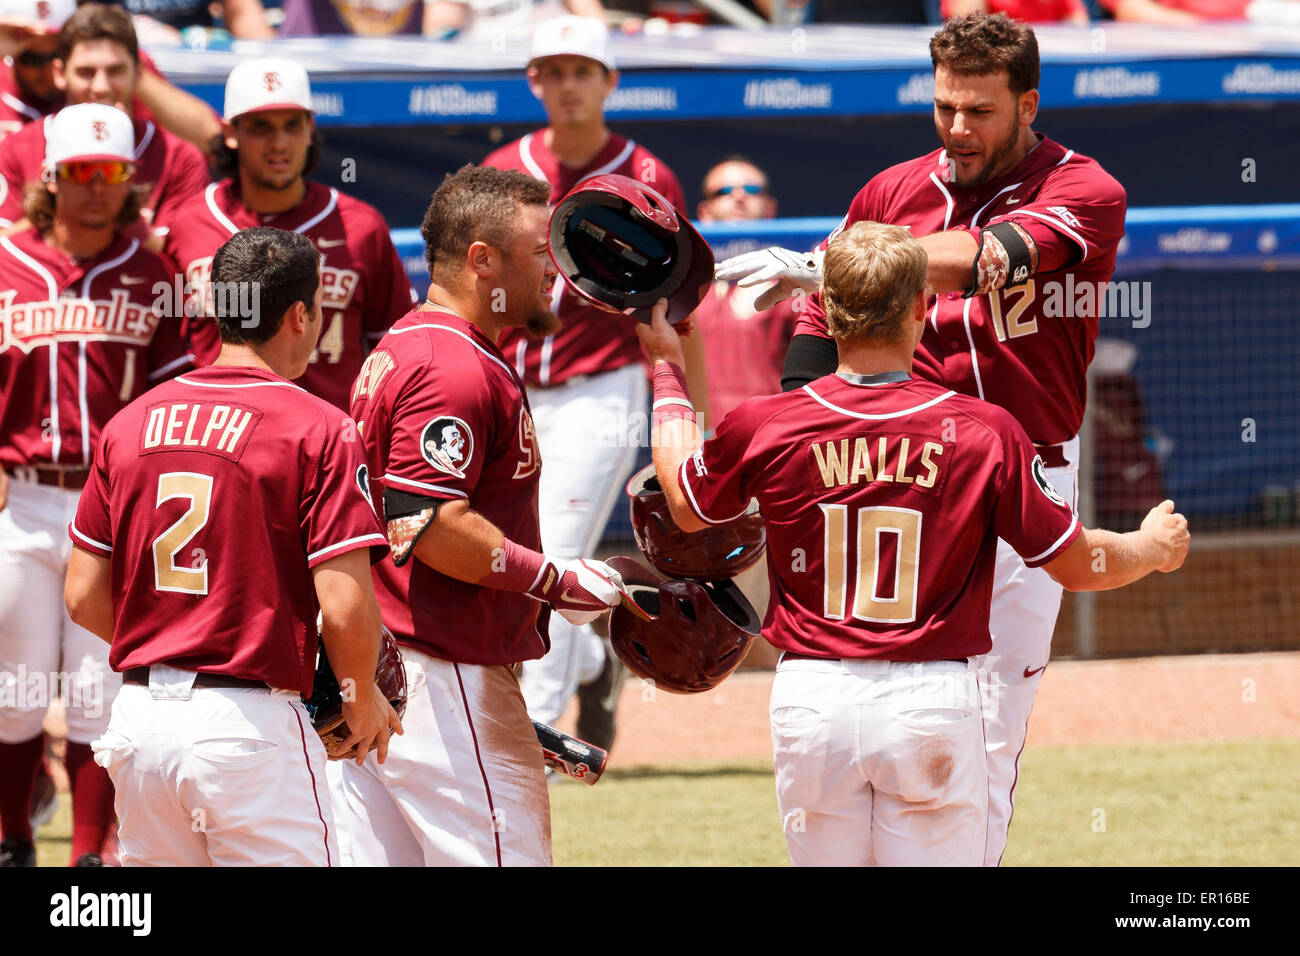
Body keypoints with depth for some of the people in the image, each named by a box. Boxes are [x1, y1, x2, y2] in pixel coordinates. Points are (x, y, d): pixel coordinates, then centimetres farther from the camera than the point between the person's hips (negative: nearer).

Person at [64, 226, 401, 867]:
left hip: (139, 717, 6)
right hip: (251, 724, -6)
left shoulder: (130, 423, 8)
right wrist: (363, 702, 5)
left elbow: (84, 597, 9)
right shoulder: (318, 430, -8)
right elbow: (345, 606, -14)